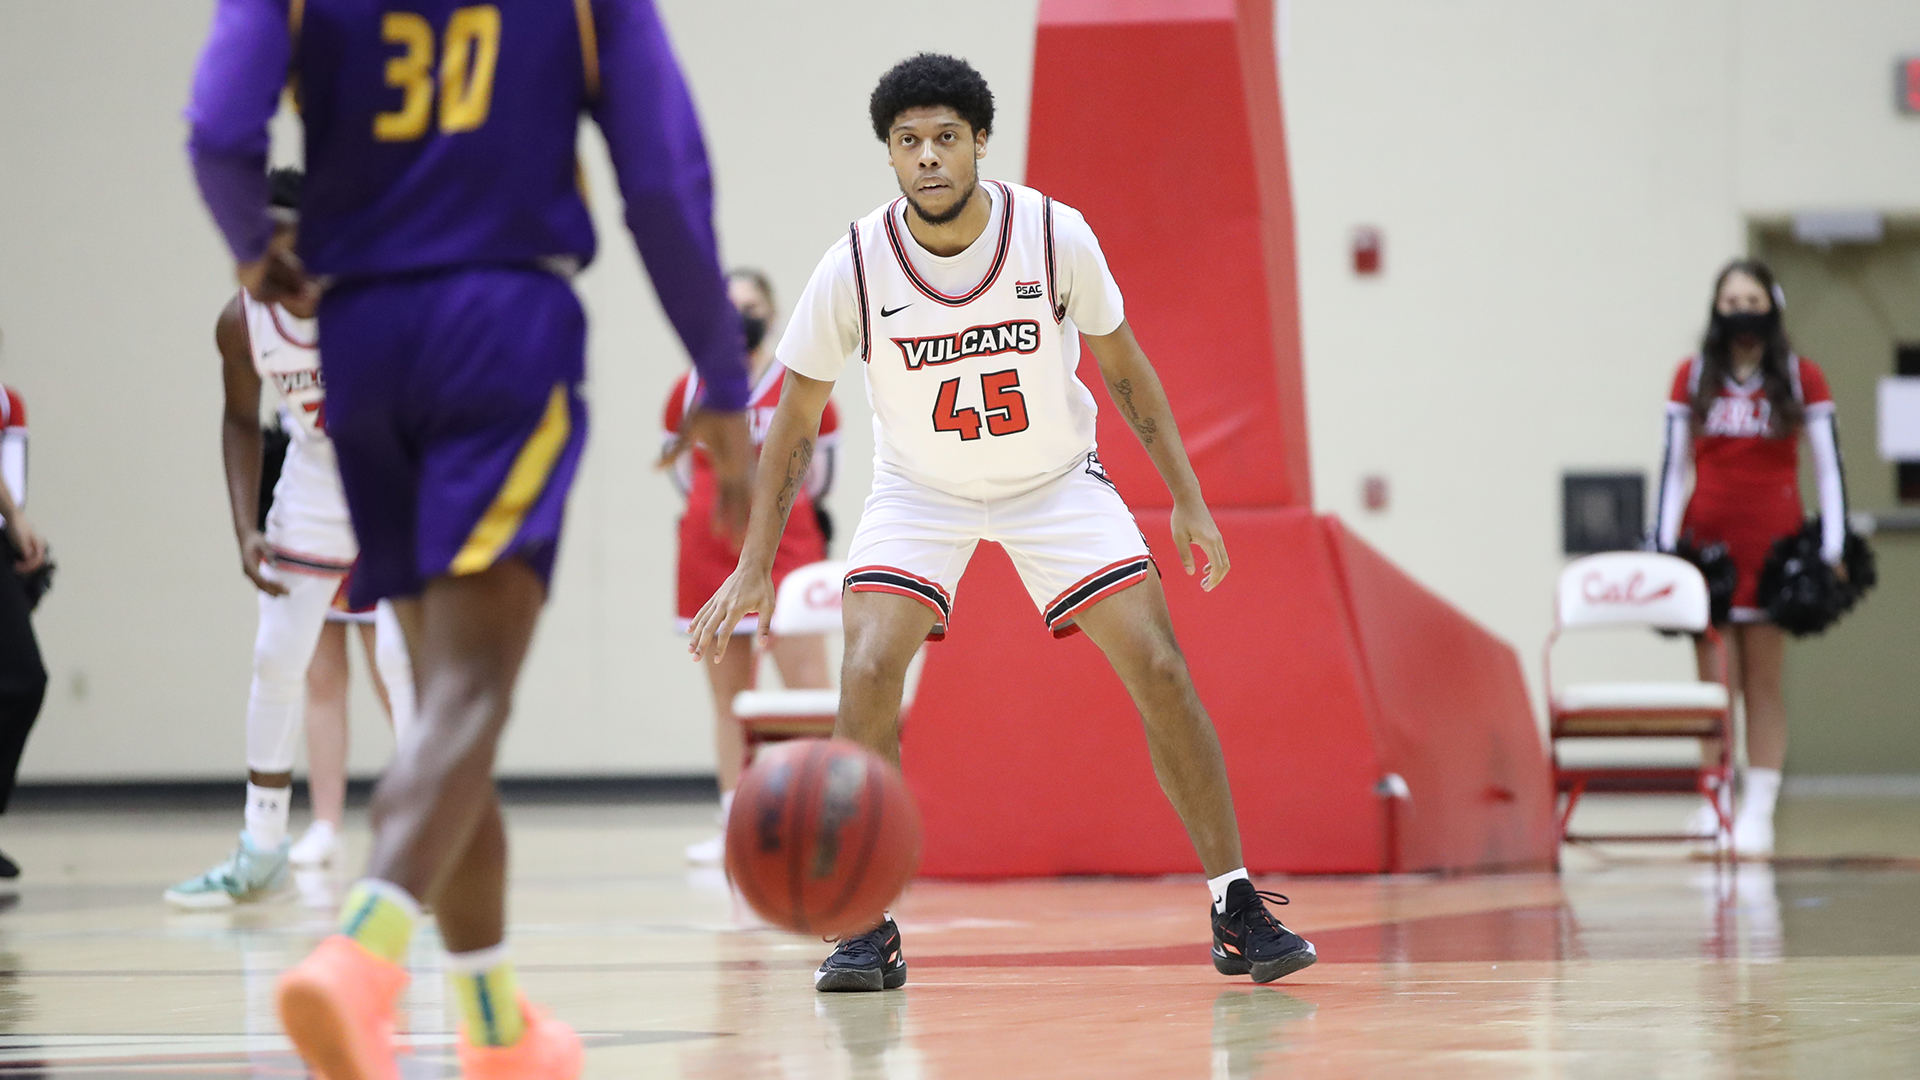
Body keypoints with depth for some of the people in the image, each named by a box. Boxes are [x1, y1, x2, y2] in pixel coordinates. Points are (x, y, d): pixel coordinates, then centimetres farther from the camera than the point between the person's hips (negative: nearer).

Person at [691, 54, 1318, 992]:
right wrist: (753, 570, -13)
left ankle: (1237, 912, 0)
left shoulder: (1055, 236, -20)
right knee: (868, 673, -22)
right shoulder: (856, 266, -21)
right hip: (919, 488, 0)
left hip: (1056, 482, 0)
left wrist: (1188, 501, -4)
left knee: (1161, 672, -12)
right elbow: (794, 423, -9)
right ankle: (870, 927, -9)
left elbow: (1124, 368, -3)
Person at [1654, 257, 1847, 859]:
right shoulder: (1693, 377, 7)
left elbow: (1828, 466, 4)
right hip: (1708, 539, 1)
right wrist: (1664, 546, 4)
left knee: (1764, 681, -1)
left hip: (1773, 544, -1)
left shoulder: (1801, 379, 3)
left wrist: (1833, 548, -2)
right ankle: (1715, 799, 4)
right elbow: (1674, 465, 9)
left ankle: (1758, 810, 0)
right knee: (1715, 681, -2)